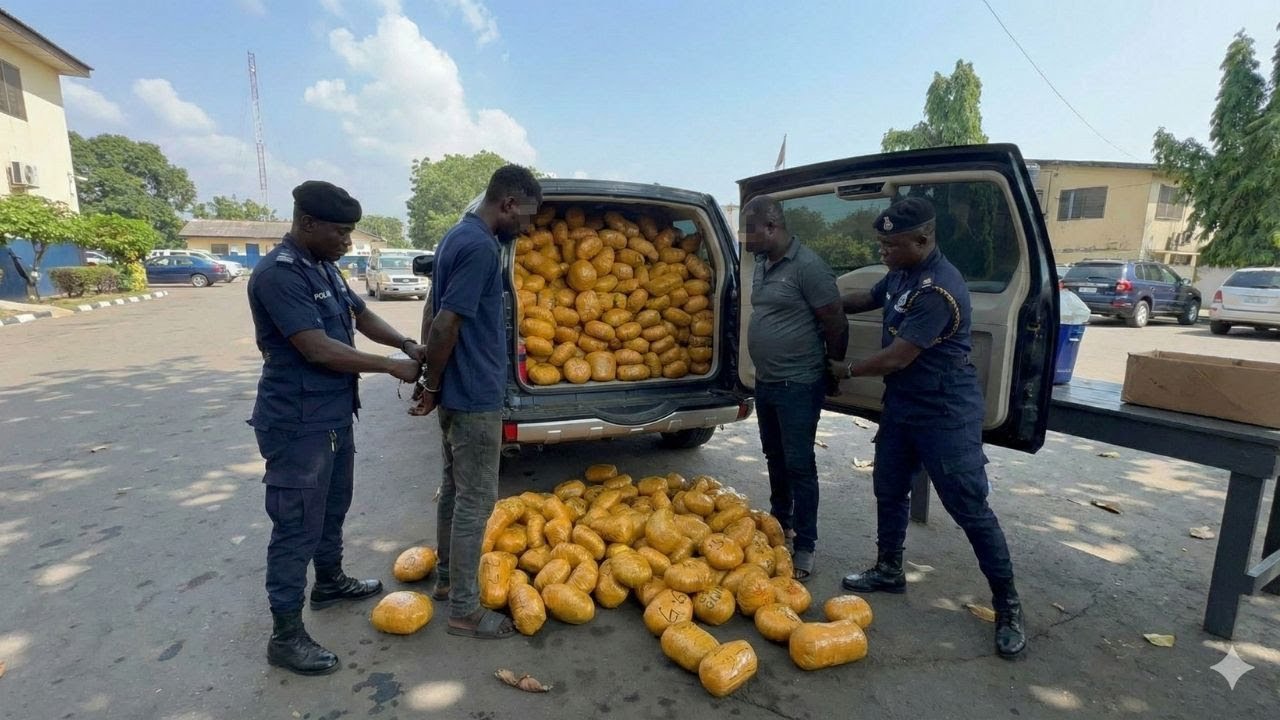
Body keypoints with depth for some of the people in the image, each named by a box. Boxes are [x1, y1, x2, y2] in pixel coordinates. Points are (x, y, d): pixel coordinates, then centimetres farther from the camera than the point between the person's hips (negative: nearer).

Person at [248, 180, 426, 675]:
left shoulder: (324, 267, 9)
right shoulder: (278, 274, -21)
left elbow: (360, 315, 19)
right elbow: (318, 349, -26)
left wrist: (406, 344, 2)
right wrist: (392, 367, -19)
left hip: (335, 415, 10)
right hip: (298, 424, -9)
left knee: (333, 508, 24)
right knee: (297, 526, 1)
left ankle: (330, 582, 44)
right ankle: (286, 636, 15)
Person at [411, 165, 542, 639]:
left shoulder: (458, 236, 12)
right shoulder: (480, 247, -20)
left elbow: (433, 313, 16)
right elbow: (445, 325, -23)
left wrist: (433, 381, 17)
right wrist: (433, 388, -10)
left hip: (458, 392, 10)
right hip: (475, 396, -10)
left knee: (455, 489, 19)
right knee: (476, 499, 0)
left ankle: (447, 578, 35)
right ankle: (464, 610, 12)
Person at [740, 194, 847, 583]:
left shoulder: (807, 266, -18)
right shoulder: (762, 263, 8)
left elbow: (835, 322, -13)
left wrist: (834, 366, 0)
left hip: (798, 385, -8)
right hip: (765, 381, 8)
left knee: (798, 464, 0)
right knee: (775, 457, 20)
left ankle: (805, 546, 14)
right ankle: (779, 521, 38)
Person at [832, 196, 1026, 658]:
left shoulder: (939, 290, -27)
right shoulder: (901, 274, 3)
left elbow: (897, 358, -25)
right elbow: (868, 299, 26)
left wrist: (846, 371, -9)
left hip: (946, 414, -9)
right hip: (901, 405, 9)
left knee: (969, 507, 0)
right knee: (889, 488, 17)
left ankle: (1007, 605, 17)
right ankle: (889, 570, 35)